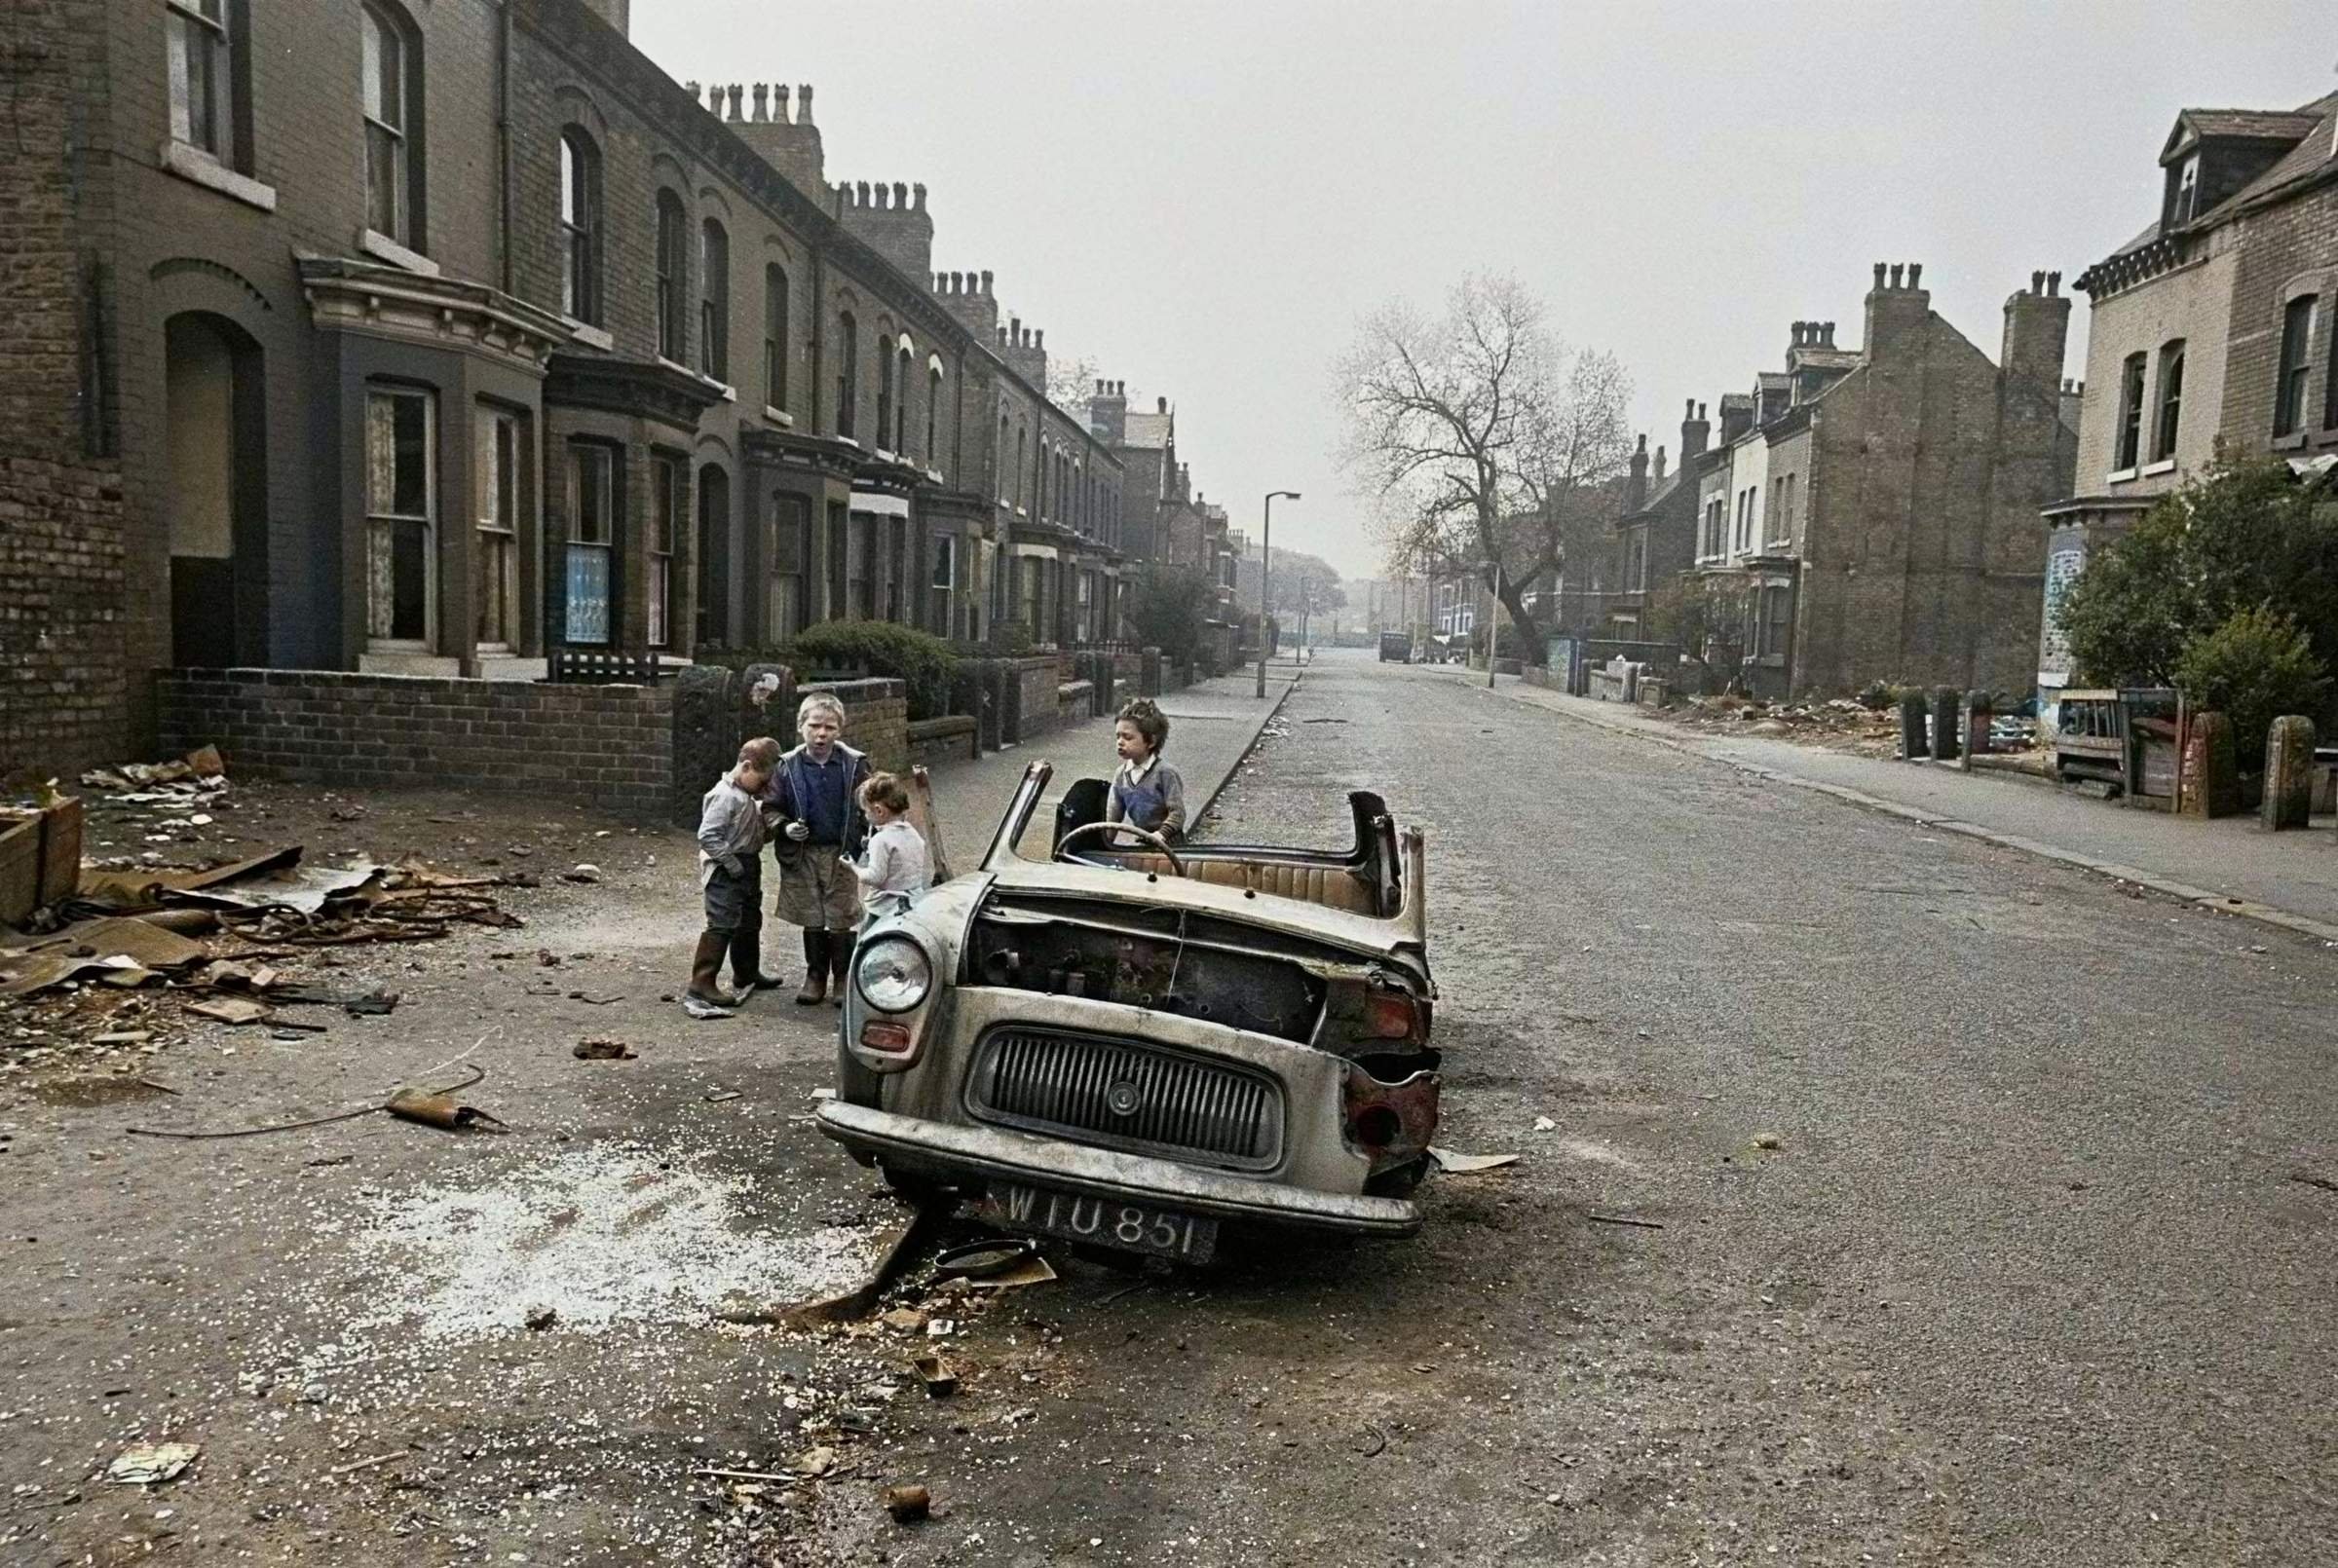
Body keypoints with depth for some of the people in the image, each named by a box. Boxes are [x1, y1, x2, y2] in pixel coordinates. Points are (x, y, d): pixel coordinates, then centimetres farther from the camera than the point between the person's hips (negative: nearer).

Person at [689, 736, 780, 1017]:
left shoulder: (747, 796, 10)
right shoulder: (724, 795, -19)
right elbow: (708, 835, -24)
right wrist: (731, 863, -21)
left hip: (747, 869, 10)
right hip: (725, 872, -10)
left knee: (750, 921, 21)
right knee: (723, 924, -13)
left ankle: (747, 972, 38)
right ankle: (702, 983, -12)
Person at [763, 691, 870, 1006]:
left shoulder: (854, 764, -3)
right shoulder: (787, 766, -2)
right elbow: (771, 807, 5)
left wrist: (867, 839, -10)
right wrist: (785, 828, -14)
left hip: (842, 853, -1)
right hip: (803, 854, 1)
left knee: (841, 921, 2)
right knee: (811, 920, 12)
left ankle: (844, 978, 17)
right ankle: (815, 975, 26)